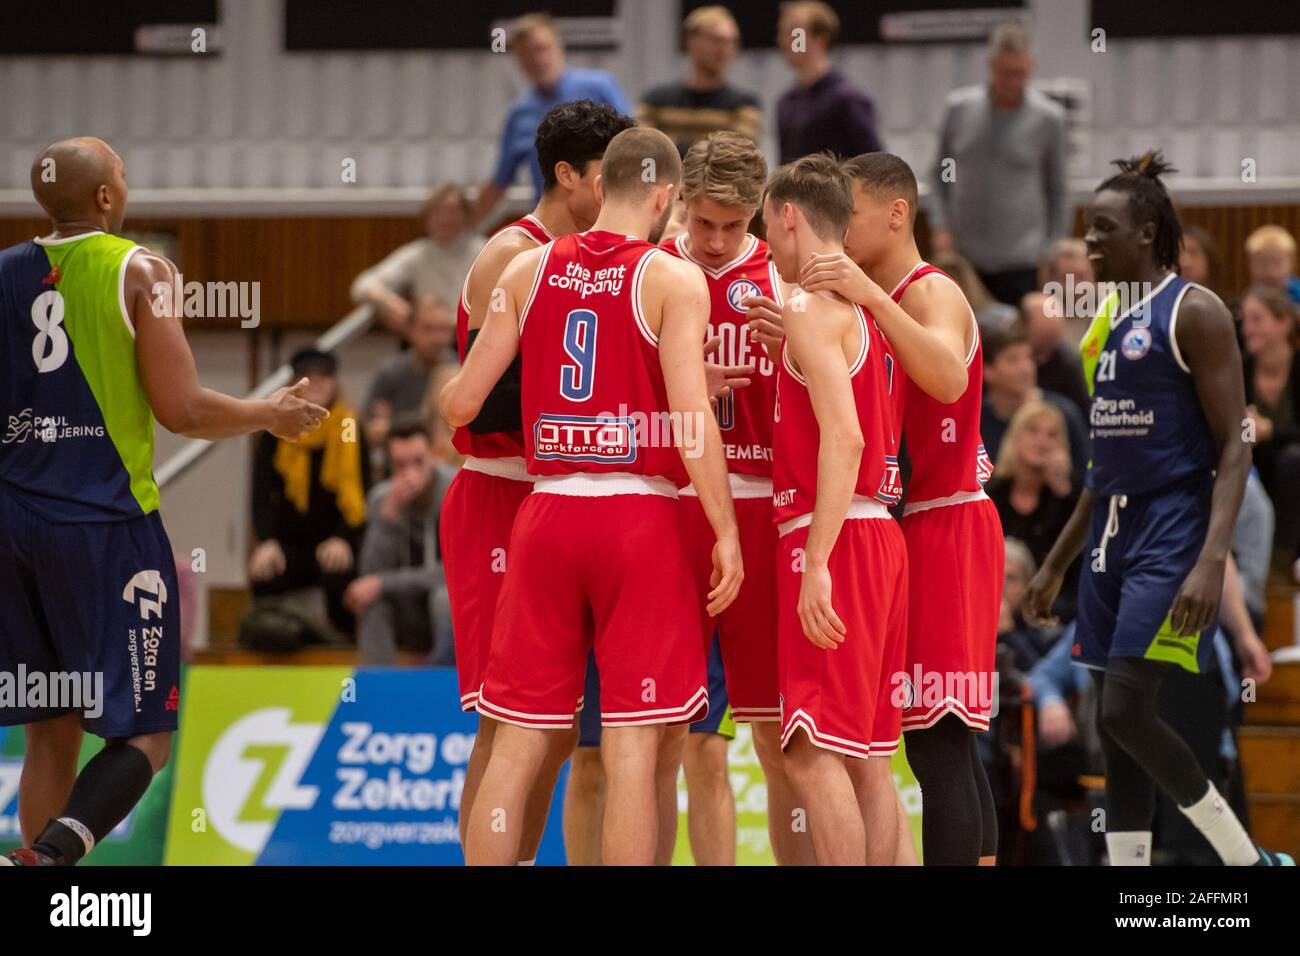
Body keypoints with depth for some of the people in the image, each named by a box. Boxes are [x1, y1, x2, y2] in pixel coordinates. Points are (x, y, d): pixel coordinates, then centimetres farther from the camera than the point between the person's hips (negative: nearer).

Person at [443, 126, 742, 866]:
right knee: (632, 749, -1)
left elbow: (462, 402, 5)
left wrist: (444, 395, 28)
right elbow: (692, 418, -13)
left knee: (517, 745, 8)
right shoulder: (674, 279, -5)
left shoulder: (529, 269, 6)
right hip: (640, 520, -4)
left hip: (548, 513, 4)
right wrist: (727, 533, -7)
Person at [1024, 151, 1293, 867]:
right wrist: (1054, 566, 23)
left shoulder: (1194, 313, -9)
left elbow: (1234, 446, -14)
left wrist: (1211, 561, -25)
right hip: (1113, 535, 9)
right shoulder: (1110, 323, 16)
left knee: (1127, 712, -17)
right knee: (1115, 732, 5)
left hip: (1171, 536, -9)